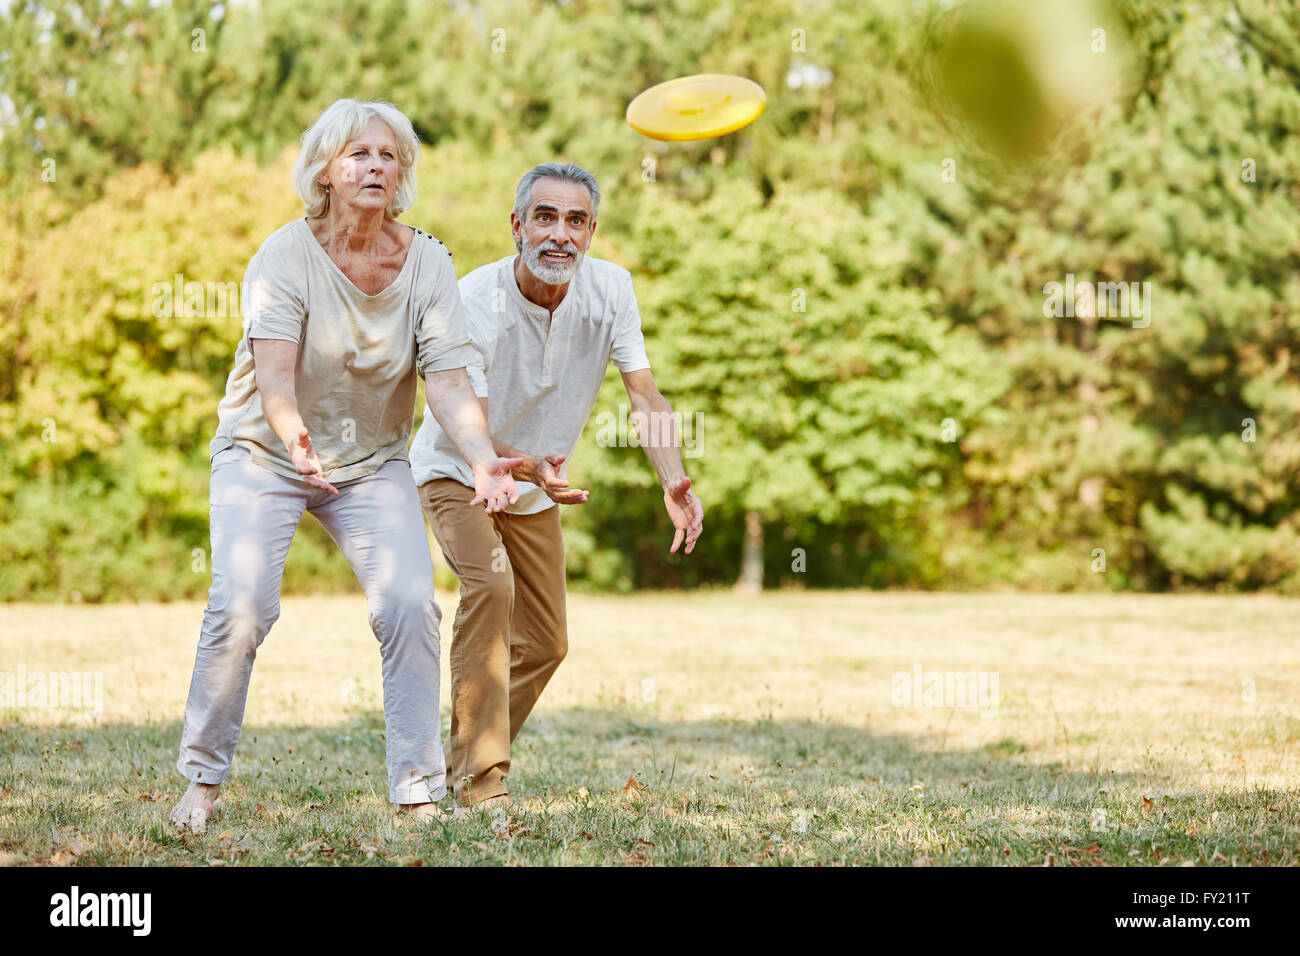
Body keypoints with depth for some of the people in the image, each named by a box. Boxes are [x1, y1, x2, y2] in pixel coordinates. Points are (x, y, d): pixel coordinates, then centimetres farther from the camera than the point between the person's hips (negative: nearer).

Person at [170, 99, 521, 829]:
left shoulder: (426, 262, -9)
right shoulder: (286, 255, -18)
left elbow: (448, 381, -17)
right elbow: (273, 374, -29)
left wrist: (484, 460, -36)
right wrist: (295, 439, -50)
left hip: (374, 459, 3)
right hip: (264, 450, -2)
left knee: (410, 605, -14)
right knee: (242, 602, -18)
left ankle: (420, 790, -3)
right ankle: (203, 777, 0)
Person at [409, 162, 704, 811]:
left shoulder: (609, 289, -17)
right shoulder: (474, 301, -30)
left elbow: (644, 397, -19)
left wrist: (673, 483, -37)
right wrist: (531, 467, -53)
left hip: (535, 487, 6)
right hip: (457, 472, -5)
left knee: (546, 644, 8)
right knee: (489, 584, -30)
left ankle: (464, 761, 29)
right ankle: (479, 781, -27)